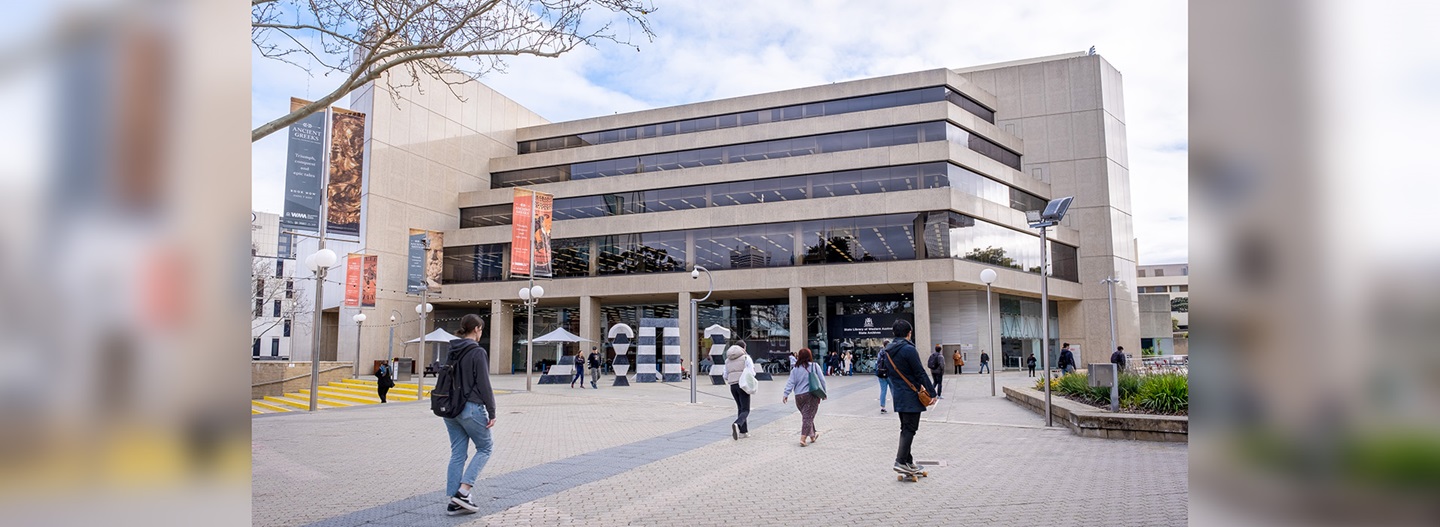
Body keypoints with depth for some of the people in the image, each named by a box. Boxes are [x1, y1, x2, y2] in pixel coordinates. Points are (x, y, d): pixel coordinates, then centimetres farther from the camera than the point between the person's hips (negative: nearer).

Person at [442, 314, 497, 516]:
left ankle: (454, 501, 12)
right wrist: (492, 412, -9)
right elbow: (484, 385, -15)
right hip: (471, 408, -7)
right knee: (485, 447, 10)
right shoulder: (478, 352, -14)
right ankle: (463, 491, 0)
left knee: (457, 454, 11)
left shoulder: (452, 351, 9)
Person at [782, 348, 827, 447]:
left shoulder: (795, 369, 2)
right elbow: (822, 380, 3)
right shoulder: (815, 366, -1)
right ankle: (803, 438, -13)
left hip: (799, 396, 3)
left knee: (806, 416, 18)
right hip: (812, 395, -3)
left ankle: (813, 436, 31)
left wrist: (786, 394, -3)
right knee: (808, 417, -2)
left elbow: (791, 382, -3)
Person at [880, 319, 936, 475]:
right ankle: (901, 461, -7)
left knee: (905, 428, 15)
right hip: (911, 395, -8)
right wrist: (931, 392, -8)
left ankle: (908, 461, 20)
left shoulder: (888, 351, 9)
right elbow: (920, 372, -15)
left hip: (898, 394, 8)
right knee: (910, 429, -3)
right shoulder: (908, 349, -17)